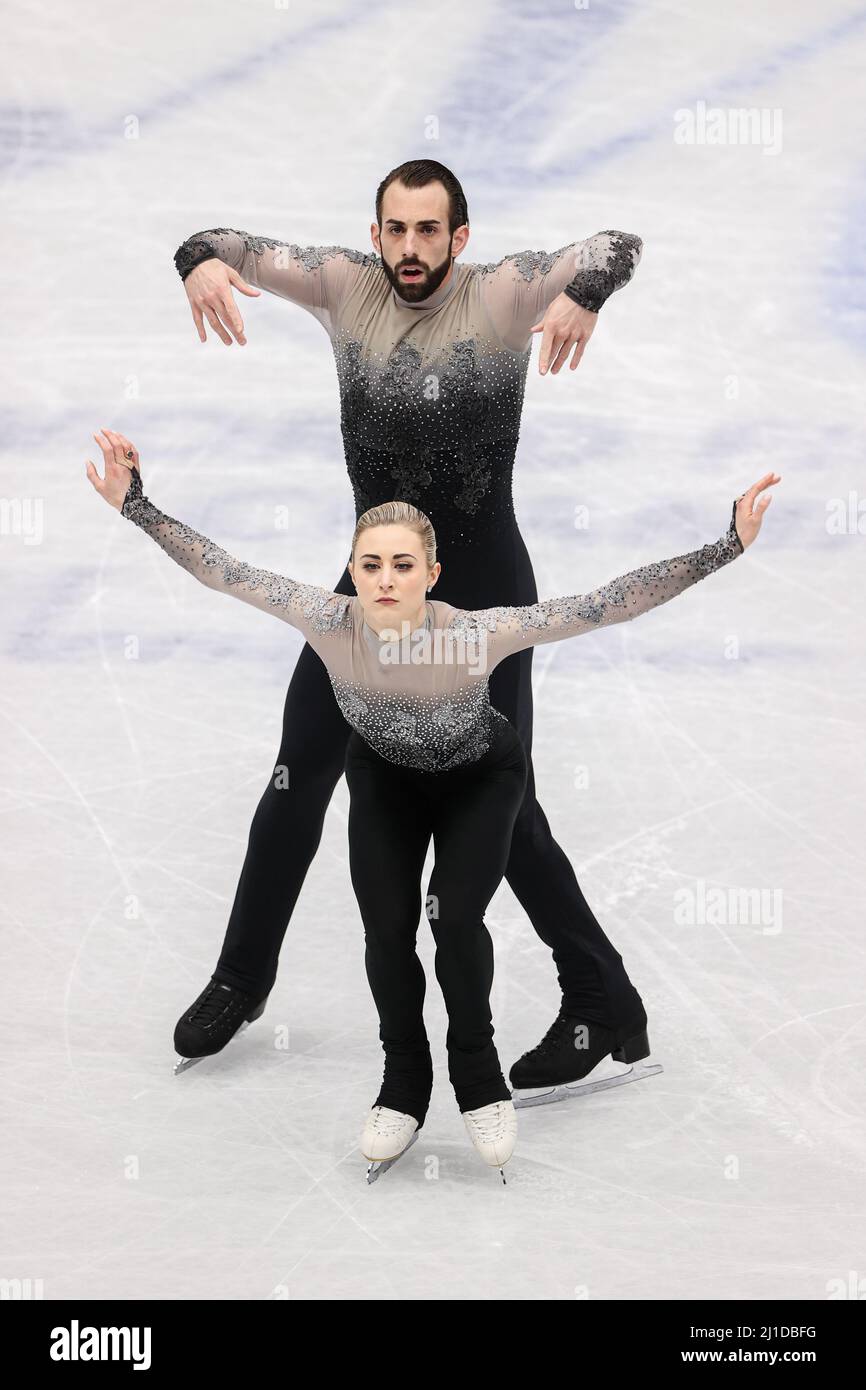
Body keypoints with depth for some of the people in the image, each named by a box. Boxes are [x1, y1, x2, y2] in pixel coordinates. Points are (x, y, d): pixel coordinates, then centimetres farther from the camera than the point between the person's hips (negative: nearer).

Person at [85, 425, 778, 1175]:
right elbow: (220, 570, -30)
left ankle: (478, 1076, 11)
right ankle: (404, 1084, 16)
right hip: (384, 775, 2)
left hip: (482, 776, -2)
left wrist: (724, 549, -50)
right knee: (386, 929, -8)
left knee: (456, 918, -16)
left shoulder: (478, 633, -41)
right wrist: (137, 505, -39)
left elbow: (608, 603, -43)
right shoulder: (329, 622, -36)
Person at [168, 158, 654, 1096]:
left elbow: (618, 246, -20)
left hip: (484, 590, -4)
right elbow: (239, 248, -3)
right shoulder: (346, 287, -1)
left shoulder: (504, 295, -10)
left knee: (501, 807, -1)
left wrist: (585, 292, -43)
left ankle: (602, 1000, 16)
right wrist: (203, 260, -27)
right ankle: (241, 978, 31)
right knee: (299, 780, 12)